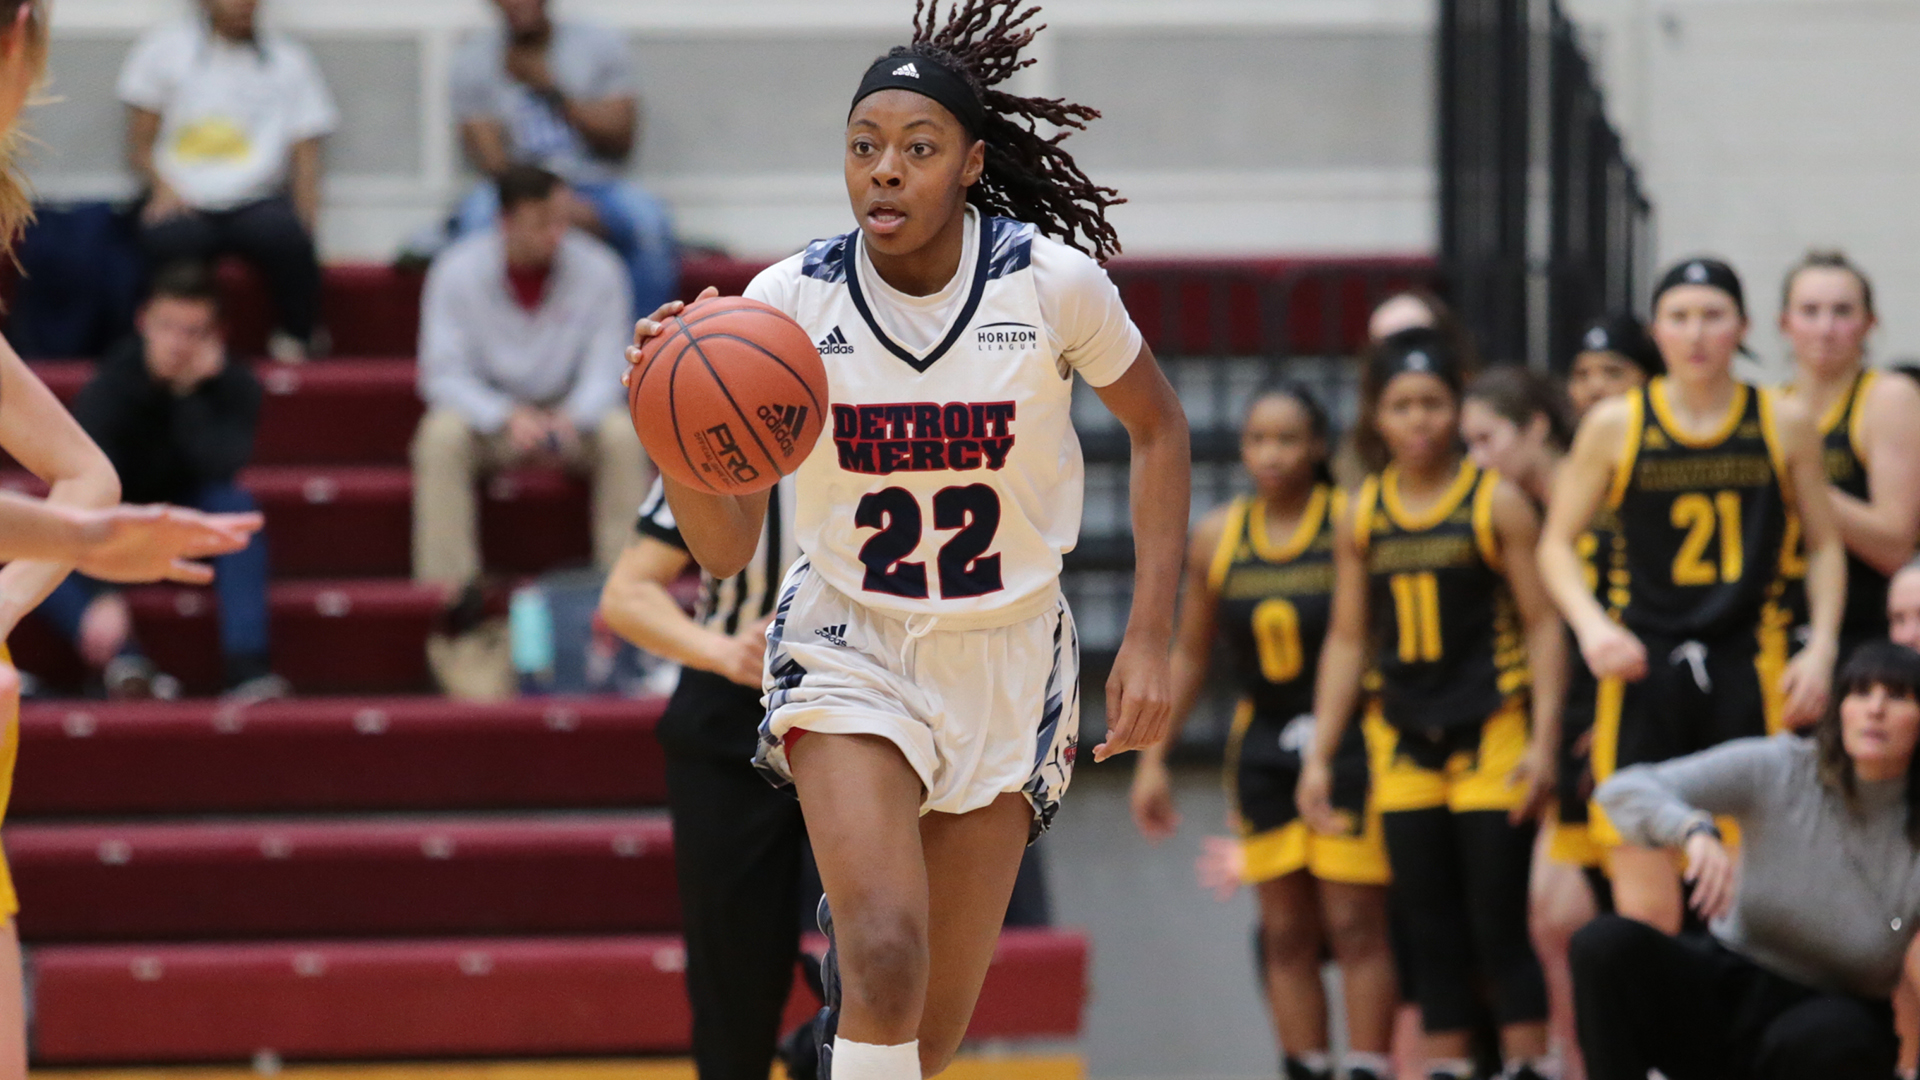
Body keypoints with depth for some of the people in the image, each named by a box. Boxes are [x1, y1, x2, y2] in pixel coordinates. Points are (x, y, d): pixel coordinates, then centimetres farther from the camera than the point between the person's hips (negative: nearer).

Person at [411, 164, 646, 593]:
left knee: (623, 435, -30)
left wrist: (572, 417, -34)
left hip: (570, 416, 1)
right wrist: (507, 417, -33)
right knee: (442, 436, -33)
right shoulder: (457, 272, -13)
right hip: (487, 411, -1)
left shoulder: (598, 271, -10)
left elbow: (605, 373, -11)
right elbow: (443, 377, -15)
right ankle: (447, 585, -34)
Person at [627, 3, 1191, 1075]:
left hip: (1006, 654, 1)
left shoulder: (1052, 283, -13)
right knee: (886, 960, -24)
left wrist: (1151, 640, -2)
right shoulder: (788, 302, -12)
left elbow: (1159, 430, 4)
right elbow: (727, 549, -9)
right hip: (850, 644, -1)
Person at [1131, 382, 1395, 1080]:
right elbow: (1189, 655, 14)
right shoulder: (1216, 538, 5)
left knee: (1355, 924, -7)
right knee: (1286, 931, 3)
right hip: (1265, 744, 4)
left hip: (1349, 742, -4)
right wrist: (1152, 758, 13)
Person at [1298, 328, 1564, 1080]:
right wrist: (1319, 756, 8)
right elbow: (1348, 640, 12)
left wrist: (1543, 742, -12)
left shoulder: (1496, 503, -4)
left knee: (1499, 920, -6)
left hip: (1491, 734, -4)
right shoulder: (1363, 517, 7)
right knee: (1430, 927, 5)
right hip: (1405, 743, 4)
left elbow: (1542, 624, -4)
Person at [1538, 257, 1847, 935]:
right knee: (1644, 911, -4)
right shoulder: (1615, 426, 4)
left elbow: (1824, 545, 14)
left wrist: (1820, 649, 2)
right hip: (1643, 667, -1)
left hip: (1751, 672, 1)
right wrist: (1592, 626, -7)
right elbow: (1557, 543, 10)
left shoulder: (1783, 424, 6)